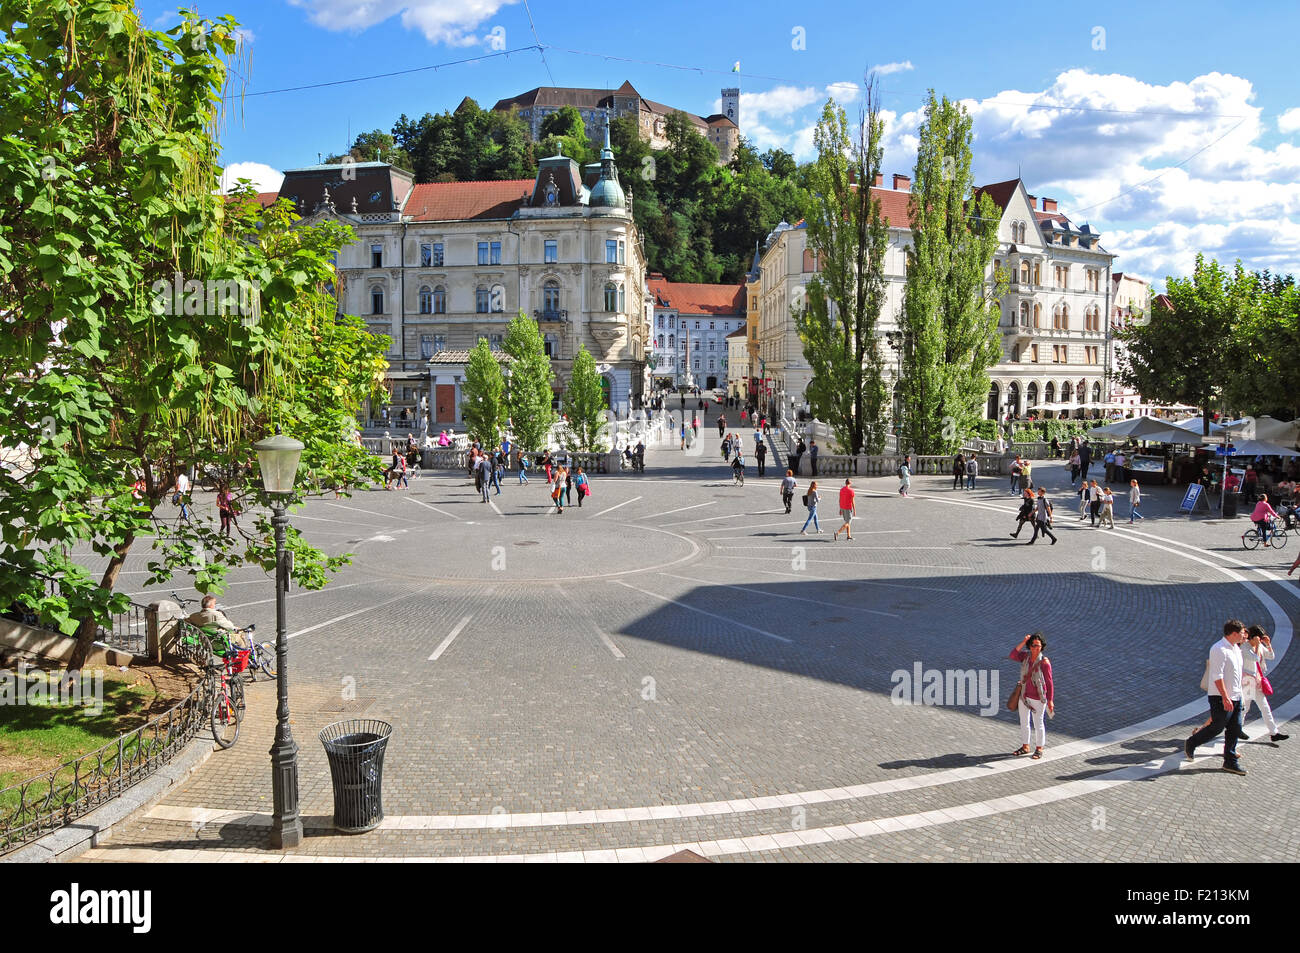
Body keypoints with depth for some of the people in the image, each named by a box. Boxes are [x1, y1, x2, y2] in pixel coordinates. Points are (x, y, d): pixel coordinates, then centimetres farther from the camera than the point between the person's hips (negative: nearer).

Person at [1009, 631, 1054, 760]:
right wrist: (1023, 642, -24)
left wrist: (1050, 700, -17)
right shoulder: (1026, 656, -4)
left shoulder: (1044, 662, -18)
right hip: (1024, 696, 5)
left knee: (1038, 723, 10)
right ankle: (1025, 747, 33)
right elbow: (1012, 656, -20)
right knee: (1024, 722, 17)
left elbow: (1049, 683, -14)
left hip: (1038, 698, -5)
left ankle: (1039, 749, 27)